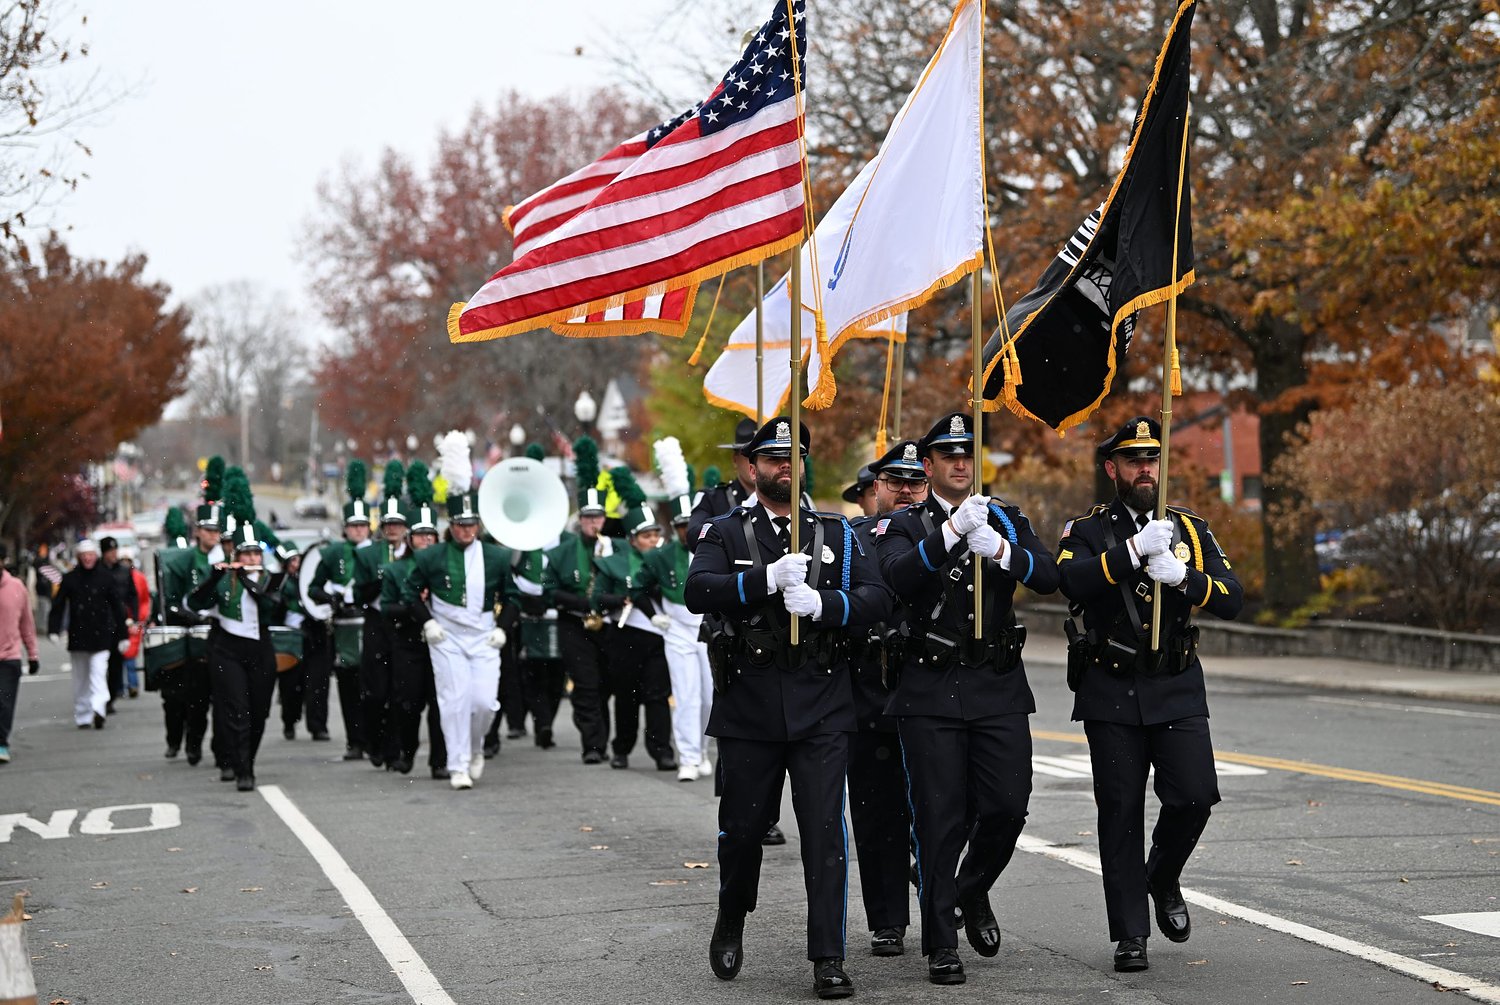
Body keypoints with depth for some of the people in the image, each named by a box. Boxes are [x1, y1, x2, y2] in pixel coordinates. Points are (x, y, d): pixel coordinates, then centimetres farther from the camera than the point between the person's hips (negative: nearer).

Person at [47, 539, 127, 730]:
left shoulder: (106, 577, 1)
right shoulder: (70, 579, 4)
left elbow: (117, 607, 4)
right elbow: (58, 605, 5)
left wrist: (122, 635, 3)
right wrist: (53, 630, -7)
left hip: (101, 636, -2)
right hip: (77, 635, 2)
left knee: (98, 673, -15)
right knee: (80, 678, 9)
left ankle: (98, 710, -26)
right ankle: (83, 717, 16)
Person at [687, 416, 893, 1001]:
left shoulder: (836, 533, 11)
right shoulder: (726, 533, 6)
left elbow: (876, 599, -1)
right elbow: (697, 592, -13)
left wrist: (822, 604, -19)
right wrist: (767, 580, -25)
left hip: (820, 706, 0)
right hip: (748, 705, 0)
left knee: (824, 831, -6)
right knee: (742, 827, 9)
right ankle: (731, 922, 37)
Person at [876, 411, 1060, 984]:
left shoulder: (1007, 520, 11)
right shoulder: (907, 527, 3)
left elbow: (1047, 577, -5)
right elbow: (899, 577, -19)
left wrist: (999, 550, -24)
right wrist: (950, 532, -33)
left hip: (999, 688, 2)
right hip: (931, 693, -2)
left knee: (1007, 806, -3)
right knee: (940, 818, -3)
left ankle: (972, 892, 27)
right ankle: (941, 944, 7)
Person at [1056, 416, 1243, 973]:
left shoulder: (1190, 528, 10)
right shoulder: (1086, 530, 3)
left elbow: (1232, 597, -1)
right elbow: (1072, 580, -19)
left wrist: (1181, 576, -19)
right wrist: (1135, 551, -29)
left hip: (1177, 691, 2)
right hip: (1111, 693, -2)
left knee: (1195, 795, -10)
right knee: (1121, 812, 0)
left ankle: (1163, 879, 20)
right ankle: (1129, 933, 8)